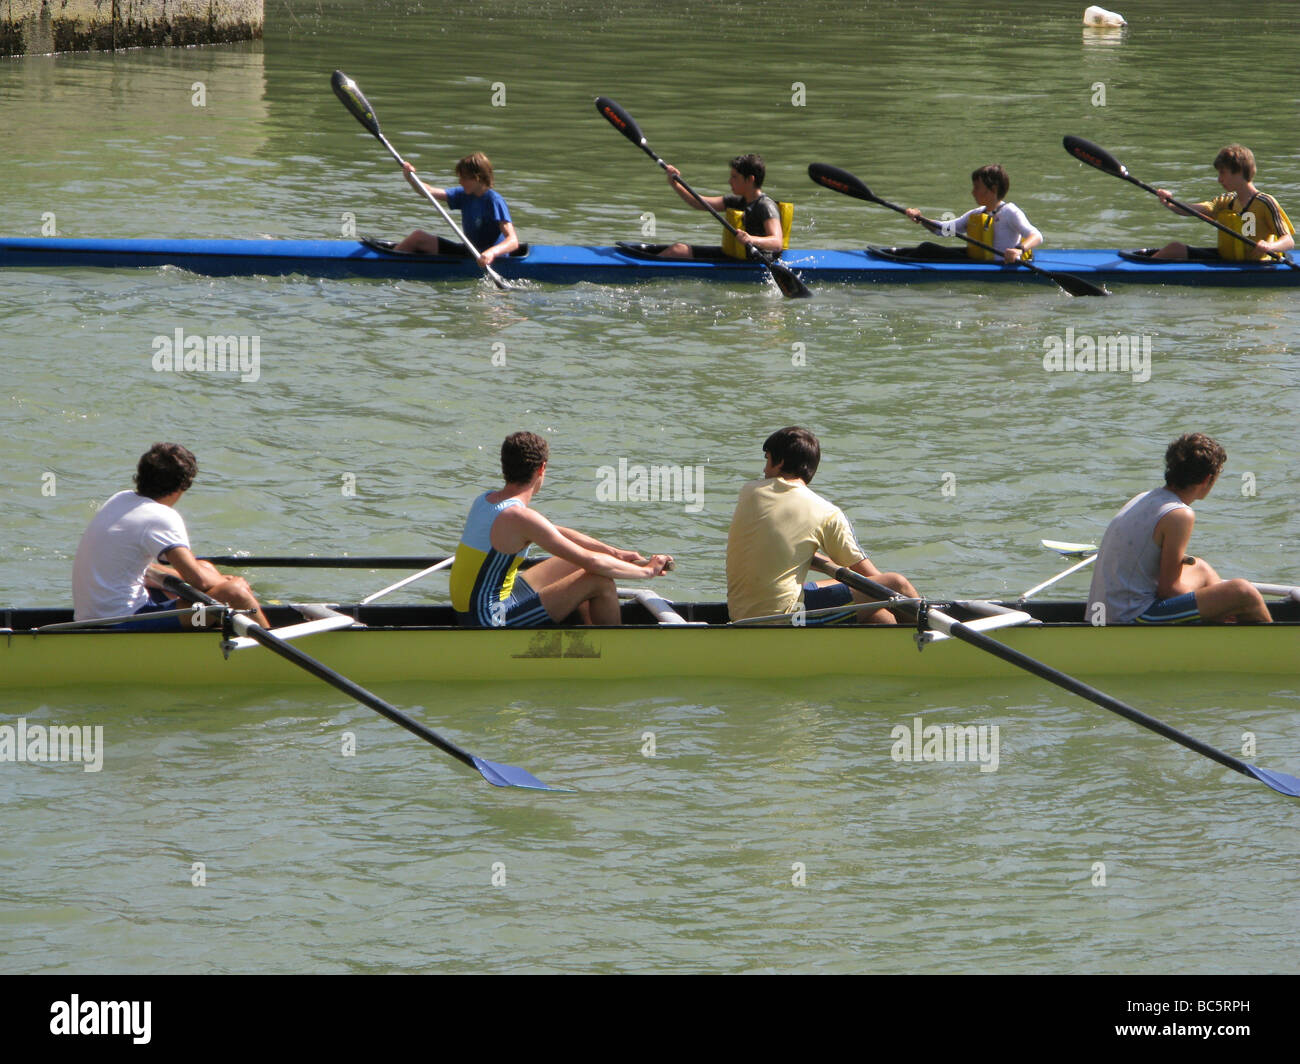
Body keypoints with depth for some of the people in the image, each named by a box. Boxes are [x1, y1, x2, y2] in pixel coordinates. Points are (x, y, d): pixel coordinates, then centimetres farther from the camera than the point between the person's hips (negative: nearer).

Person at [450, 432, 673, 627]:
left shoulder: (486, 500, 8)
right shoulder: (521, 517, -22)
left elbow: (557, 534, 19)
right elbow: (593, 562, -21)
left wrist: (615, 553, 18)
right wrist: (647, 570, -7)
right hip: (489, 620, -10)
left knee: (575, 565, 22)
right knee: (600, 582, -10)